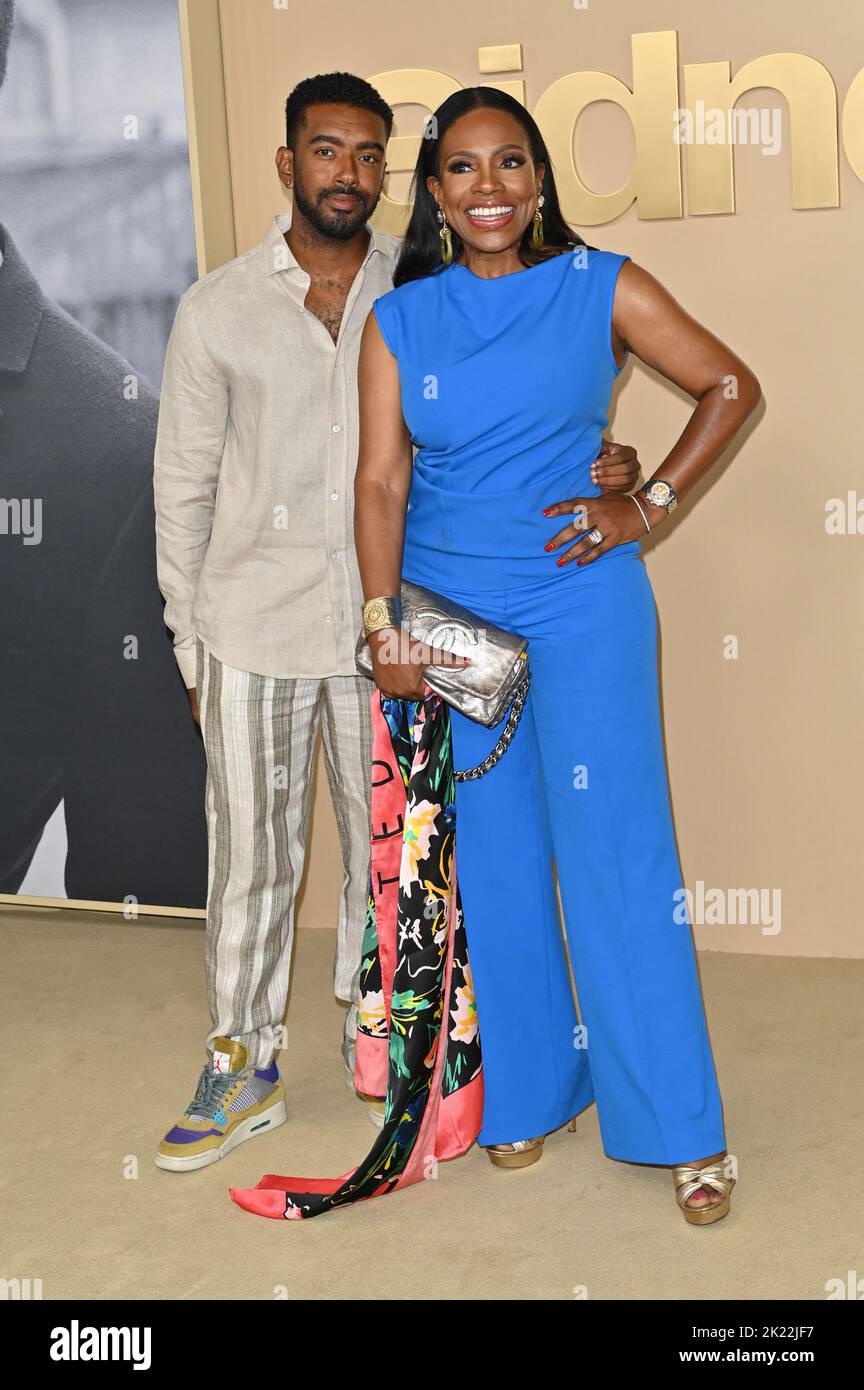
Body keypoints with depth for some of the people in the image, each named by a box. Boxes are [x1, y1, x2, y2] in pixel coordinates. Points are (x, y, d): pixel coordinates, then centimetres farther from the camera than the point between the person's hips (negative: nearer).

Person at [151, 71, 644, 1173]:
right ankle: (241, 1070, 23)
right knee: (251, 857, 7)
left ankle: (374, 1044, 32)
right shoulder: (218, 308, 0)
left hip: (387, 626, 1)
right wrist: (190, 644, 3)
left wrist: (599, 465, -11)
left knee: (384, 849, 12)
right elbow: (184, 485, 4)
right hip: (254, 629, -1)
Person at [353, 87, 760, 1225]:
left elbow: (732, 386, 7)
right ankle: (529, 1090, 24)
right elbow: (381, 478, 1)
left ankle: (683, 1129, 7)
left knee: (617, 850, -3)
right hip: (446, 605, 3)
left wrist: (649, 505, -2)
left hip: (581, 599, -2)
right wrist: (385, 630, -7)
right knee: (491, 857, 8)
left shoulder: (602, 288, 1)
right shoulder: (398, 320, 6)